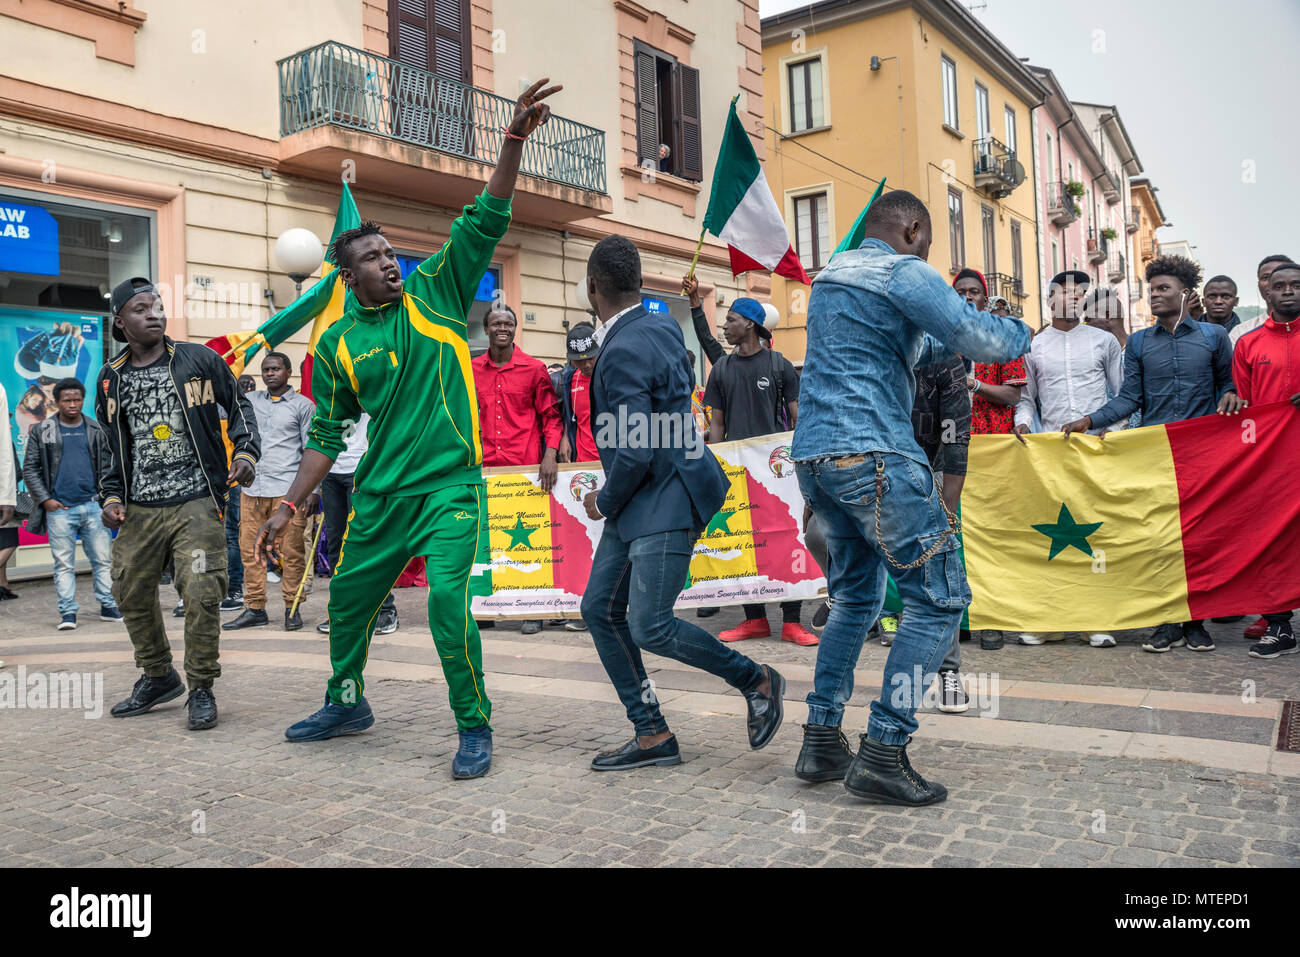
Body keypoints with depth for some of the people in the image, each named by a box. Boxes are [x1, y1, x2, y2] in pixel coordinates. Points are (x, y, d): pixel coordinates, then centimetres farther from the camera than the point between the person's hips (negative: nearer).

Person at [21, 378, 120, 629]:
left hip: (93, 506, 1)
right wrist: (44, 499, -5)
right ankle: (67, 611, 8)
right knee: (64, 563, 2)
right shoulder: (41, 431, 5)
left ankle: (107, 606, 12)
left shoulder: (96, 430, 10)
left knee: (103, 559, 3)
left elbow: (107, 466, 11)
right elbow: (30, 469, 4)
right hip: (59, 508, -1)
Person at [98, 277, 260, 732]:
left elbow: (239, 405, 10)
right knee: (130, 593, 10)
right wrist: (111, 495, 9)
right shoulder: (110, 379, 11)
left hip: (196, 502, -4)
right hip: (139, 509, 4)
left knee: (202, 593, -12)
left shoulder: (199, 360, 0)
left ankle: (201, 689, 5)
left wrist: (246, 451, -5)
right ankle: (158, 677, 32)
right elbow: (113, 447, 20)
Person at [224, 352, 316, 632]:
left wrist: (313, 490, -5)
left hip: (287, 489, -4)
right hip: (251, 487, 5)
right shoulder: (251, 401, 17)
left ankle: (292, 608, 7)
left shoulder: (303, 405, 5)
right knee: (249, 549, 4)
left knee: (291, 551, -3)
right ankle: (255, 609, 13)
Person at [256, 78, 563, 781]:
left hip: (451, 485, -3)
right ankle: (346, 704, 42)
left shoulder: (434, 292, 0)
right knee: (349, 599, 15)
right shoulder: (336, 345, 4)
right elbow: (327, 434, 11)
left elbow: (485, 222, -8)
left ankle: (474, 728, 1)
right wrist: (290, 506, 8)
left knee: (448, 599, -17)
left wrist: (514, 138, -19)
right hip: (379, 494, 4)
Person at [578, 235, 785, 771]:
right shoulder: (661, 326, 8)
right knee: (600, 609, 8)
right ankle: (651, 736, 14)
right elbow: (686, 383, 26)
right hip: (639, 501, 10)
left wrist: (604, 502, -7)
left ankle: (757, 681, 12)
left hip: (665, 499, -10)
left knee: (650, 627, -8)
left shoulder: (623, 350, -20)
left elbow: (636, 451, -24)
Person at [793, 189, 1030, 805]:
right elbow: (984, 341, -7)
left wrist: (949, 343, 28)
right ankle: (882, 754, -6)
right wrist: (1020, 332, 13)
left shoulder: (829, 279, 23)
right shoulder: (903, 272, -3)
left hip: (814, 457, 9)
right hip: (873, 456, -9)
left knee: (856, 596, 19)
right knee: (939, 597, -3)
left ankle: (821, 741, 19)